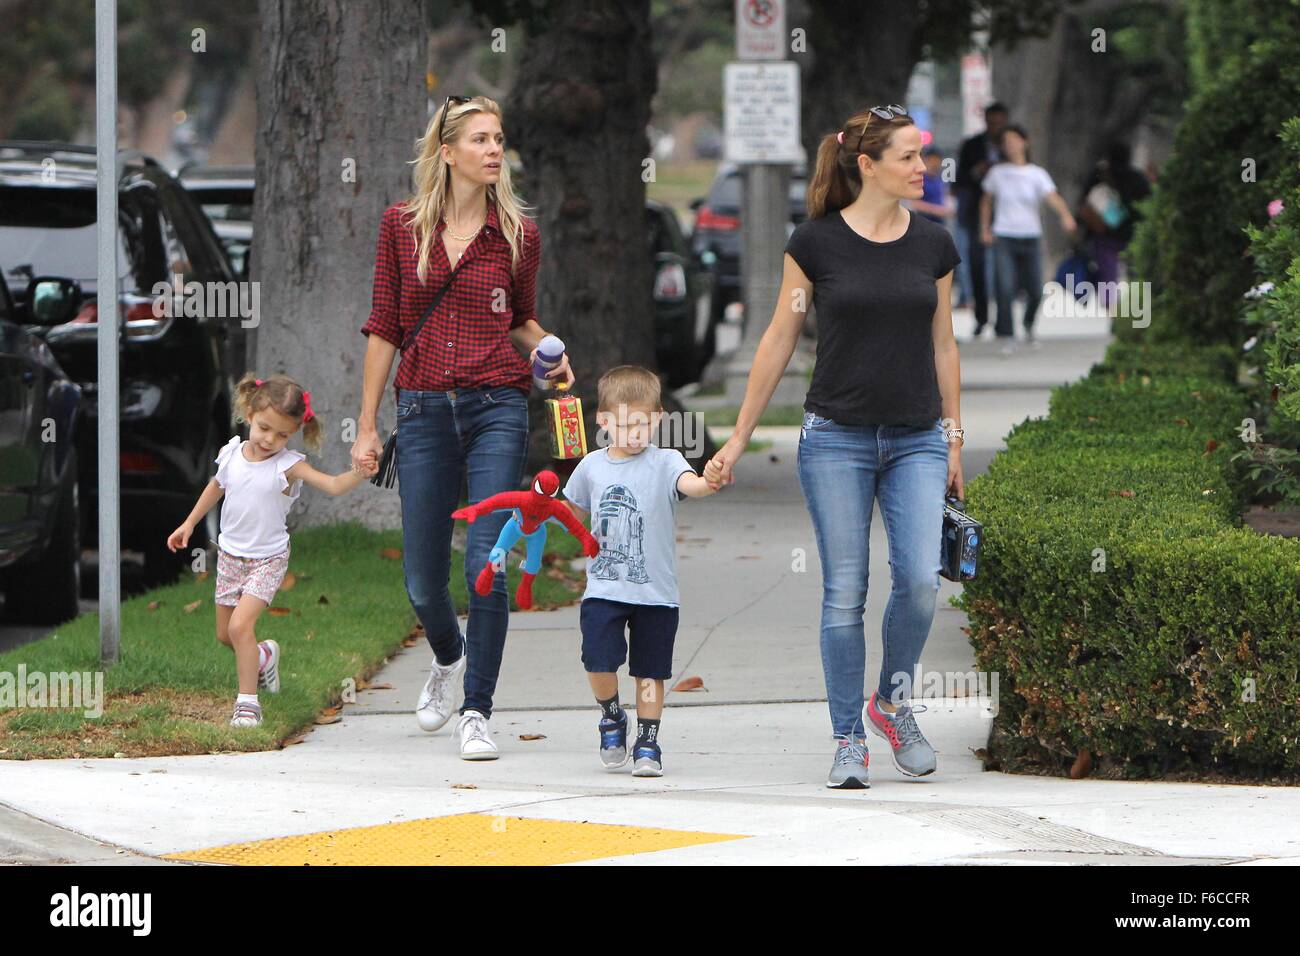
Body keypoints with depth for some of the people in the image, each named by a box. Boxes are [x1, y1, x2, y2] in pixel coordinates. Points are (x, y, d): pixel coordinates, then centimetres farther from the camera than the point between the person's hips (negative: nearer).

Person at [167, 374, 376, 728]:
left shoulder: (288, 466, -19)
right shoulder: (232, 454, -6)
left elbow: (332, 484, -32)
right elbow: (216, 487, 15)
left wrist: (357, 475, -52)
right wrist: (189, 524, 22)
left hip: (267, 559, -5)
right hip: (230, 554, 5)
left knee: (240, 625, -20)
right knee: (224, 634, 14)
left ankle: (248, 702, -9)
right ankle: (263, 656, 46)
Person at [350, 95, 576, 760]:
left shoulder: (517, 233, 3)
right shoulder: (402, 226, 4)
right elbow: (384, 328, 8)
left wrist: (548, 353, -2)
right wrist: (367, 424, 7)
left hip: (496, 409, -1)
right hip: (423, 409, 1)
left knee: (486, 564, -12)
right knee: (422, 578, 6)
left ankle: (476, 712, -2)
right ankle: (449, 656, 40)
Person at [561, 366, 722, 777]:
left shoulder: (664, 463, -5)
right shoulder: (593, 467, 6)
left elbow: (687, 483, -27)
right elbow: (575, 513, 22)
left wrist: (707, 483, -50)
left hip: (655, 592, -2)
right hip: (604, 589, 2)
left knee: (650, 672, 5)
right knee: (598, 659, -11)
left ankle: (647, 741, 19)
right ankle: (611, 717, 17)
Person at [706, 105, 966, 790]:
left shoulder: (934, 245, 5)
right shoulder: (816, 243, -4)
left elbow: (943, 346, 14)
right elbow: (779, 341, 3)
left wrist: (954, 440, 14)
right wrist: (738, 439, 4)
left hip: (916, 442, 2)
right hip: (837, 438, -2)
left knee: (920, 579, -13)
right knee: (844, 593, -2)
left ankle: (893, 702, 12)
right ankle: (848, 740, 8)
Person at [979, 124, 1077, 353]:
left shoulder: (1037, 174, -1)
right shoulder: (997, 173, 4)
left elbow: (1053, 197, -17)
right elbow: (987, 202, 18)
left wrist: (1066, 215, -35)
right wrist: (984, 229, 8)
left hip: (1030, 239, 0)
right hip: (1004, 238, 0)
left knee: (1035, 291, 2)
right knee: (1005, 288, -15)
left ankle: (1029, 324, 33)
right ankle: (1007, 338, -9)